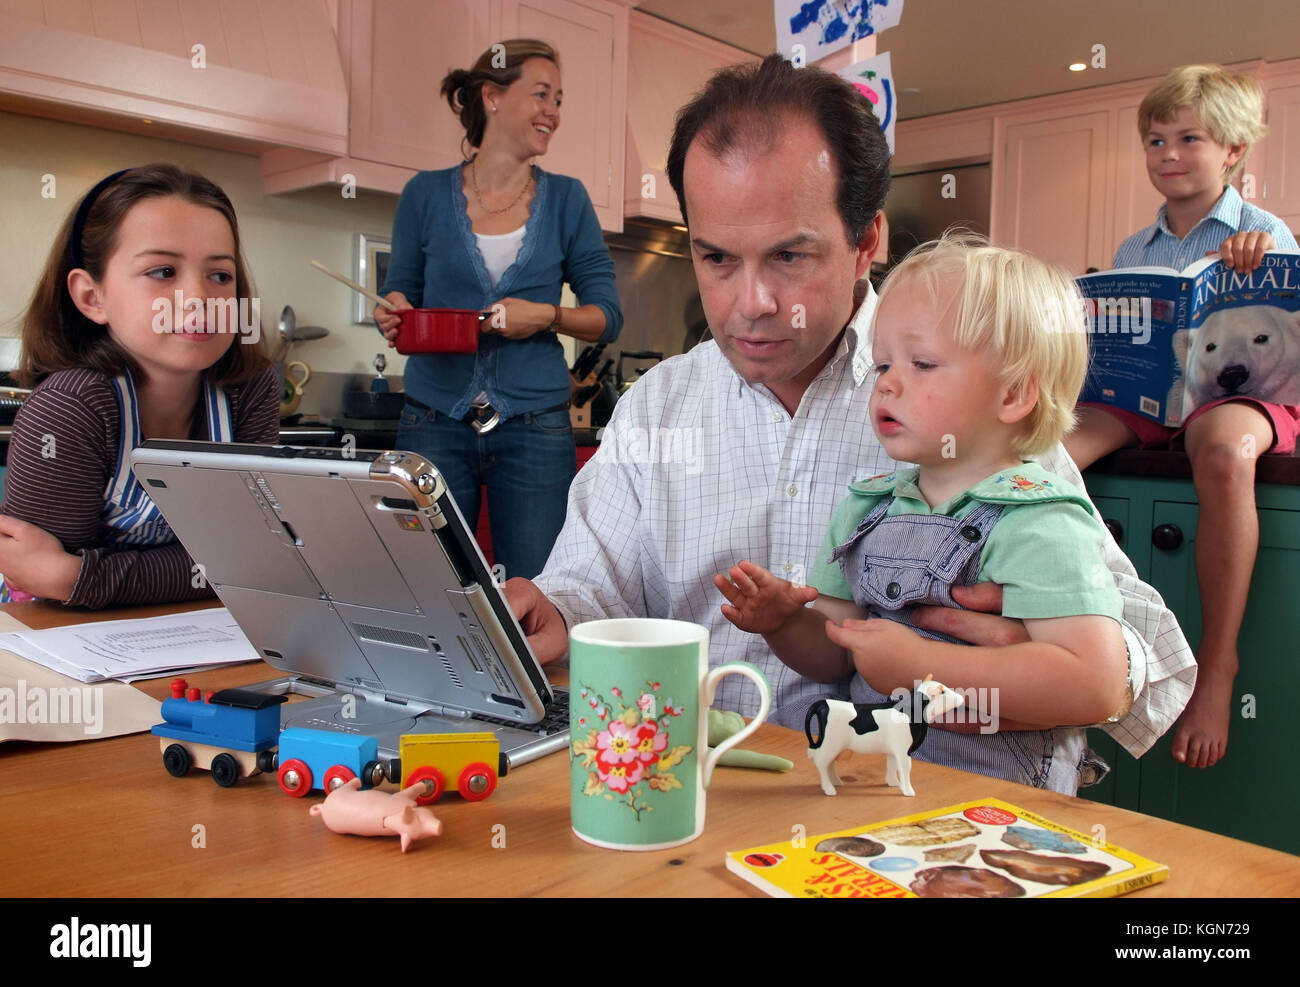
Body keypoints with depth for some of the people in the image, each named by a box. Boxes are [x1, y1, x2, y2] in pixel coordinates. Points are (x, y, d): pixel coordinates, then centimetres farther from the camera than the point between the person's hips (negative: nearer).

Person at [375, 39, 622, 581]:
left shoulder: (566, 199, 6)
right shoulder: (426, 194, 5)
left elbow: (608, 317, 5)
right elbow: (399, 293, 13)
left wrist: (548, 316, -13)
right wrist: (394, 316, -10)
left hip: (535, 428, 0)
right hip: (435, 424, 0)